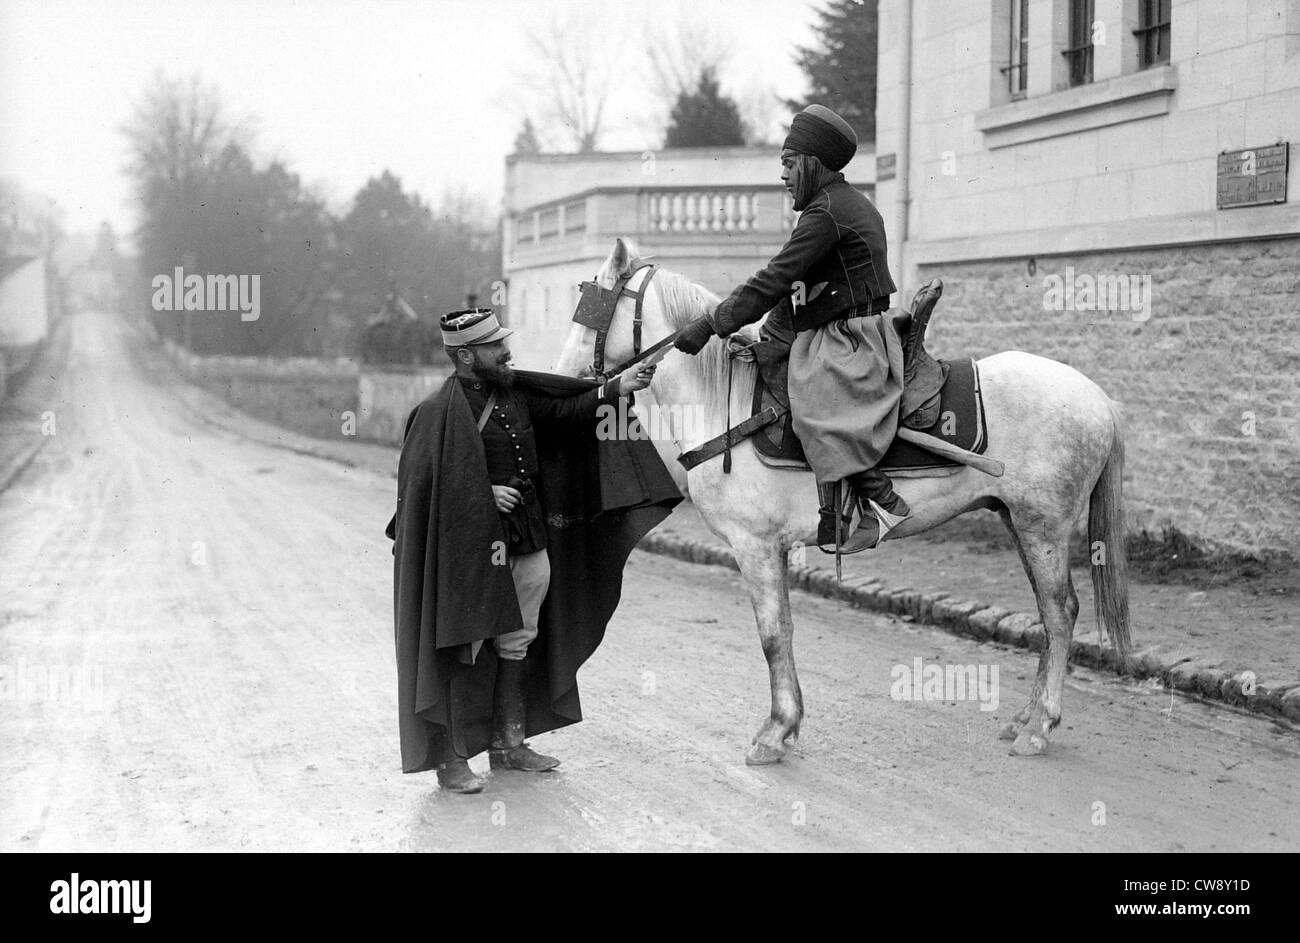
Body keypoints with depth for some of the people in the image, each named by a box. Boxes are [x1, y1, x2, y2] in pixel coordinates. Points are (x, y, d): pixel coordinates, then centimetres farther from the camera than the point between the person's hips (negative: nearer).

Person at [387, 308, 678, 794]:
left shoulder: (515, 394, 8)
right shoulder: (439, 412, -14)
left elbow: (562, 411, 14)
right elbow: (419, 482, -15)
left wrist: (615, 389, 4)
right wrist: (483, 494, -19)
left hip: (529, 545, 8)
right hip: (471, 549, -8)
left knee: (516, 644, 16)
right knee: (462, 651, -2)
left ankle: (507, 743, 29)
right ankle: (449, 758, 7)